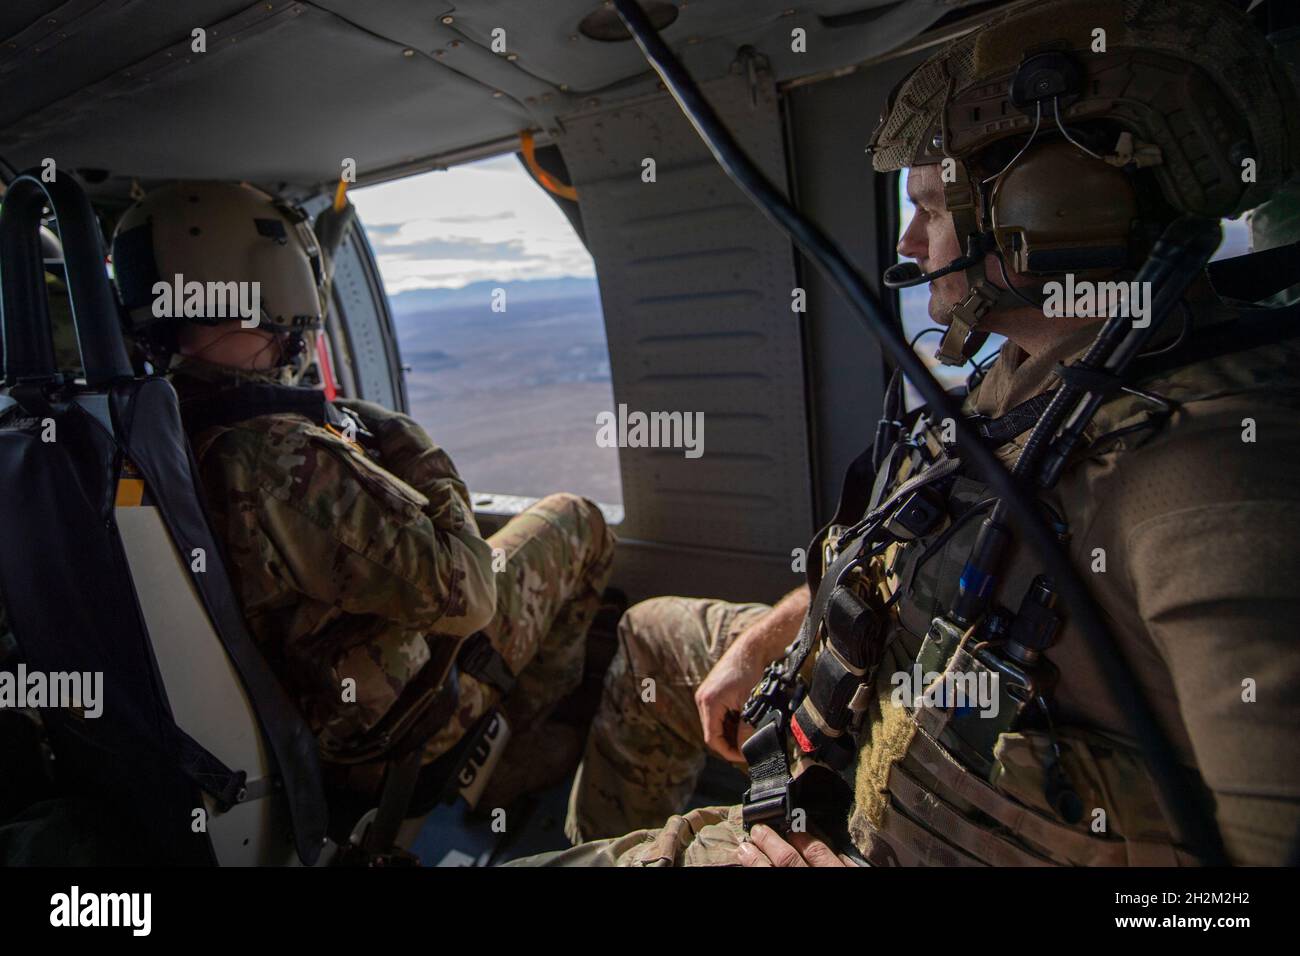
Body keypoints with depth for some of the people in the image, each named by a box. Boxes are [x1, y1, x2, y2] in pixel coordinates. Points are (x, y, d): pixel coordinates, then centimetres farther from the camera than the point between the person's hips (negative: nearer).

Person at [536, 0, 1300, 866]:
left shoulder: (1214, 475, -33)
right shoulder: (1035, 374, -2)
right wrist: (760, 640, 9)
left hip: (905, 835, -8)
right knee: (649, 635, 25)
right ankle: (601, 839, 45)